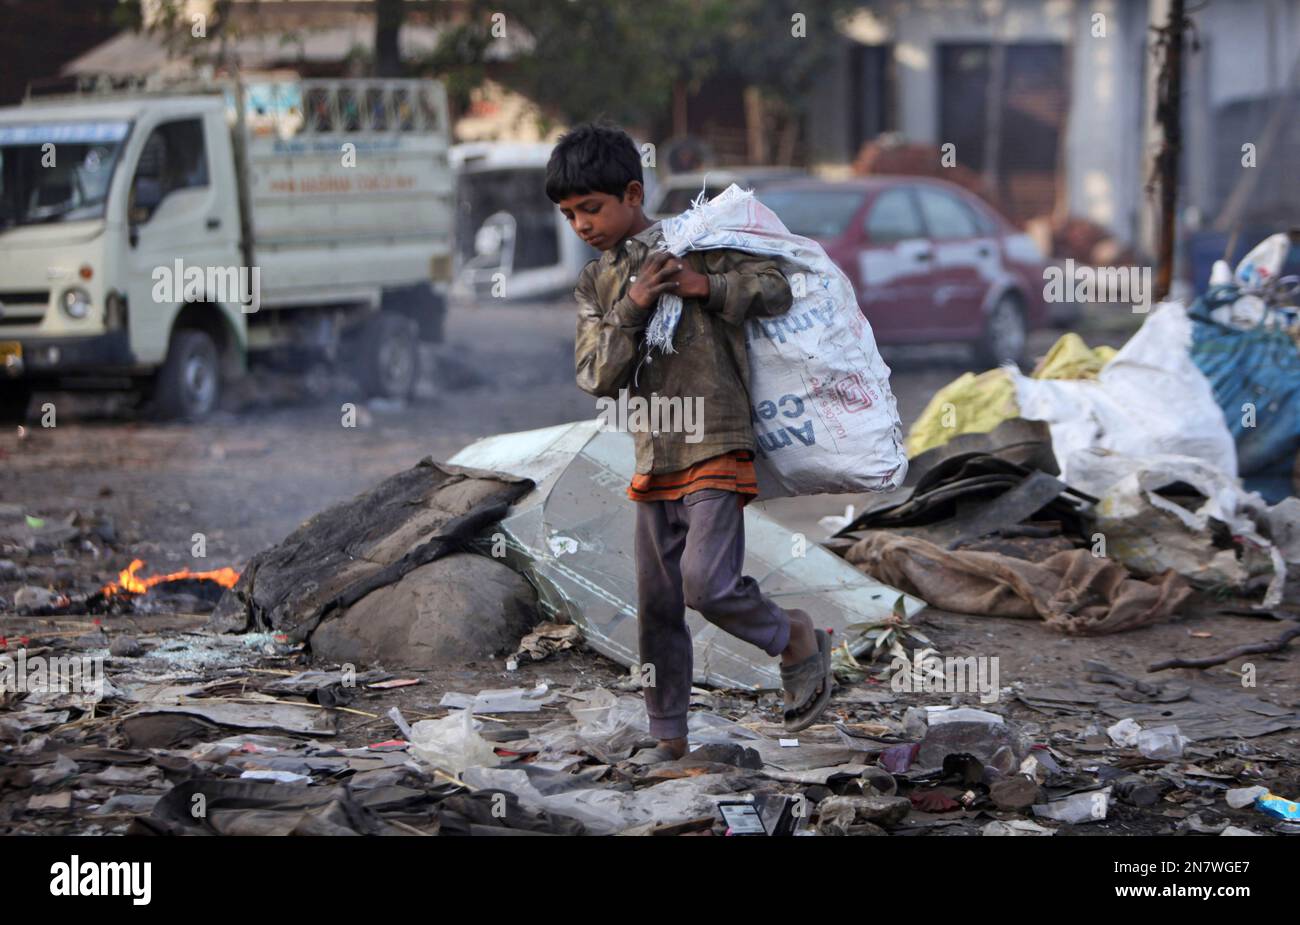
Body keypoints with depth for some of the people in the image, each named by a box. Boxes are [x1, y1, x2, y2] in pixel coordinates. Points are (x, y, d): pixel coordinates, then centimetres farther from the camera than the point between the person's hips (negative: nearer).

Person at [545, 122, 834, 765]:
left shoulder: (692, 247, -3)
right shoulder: (595, 285, 10)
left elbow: (776, 290, -6)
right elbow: (595, 378, 0)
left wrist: (706, 288, -19)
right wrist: (629, 312, -14)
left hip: (716, 448, -6)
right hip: (653, 459, 6)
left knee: (707, 584, -20)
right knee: (656, 607, 8)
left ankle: (796, 639, 6)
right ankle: (668, 736, 19)